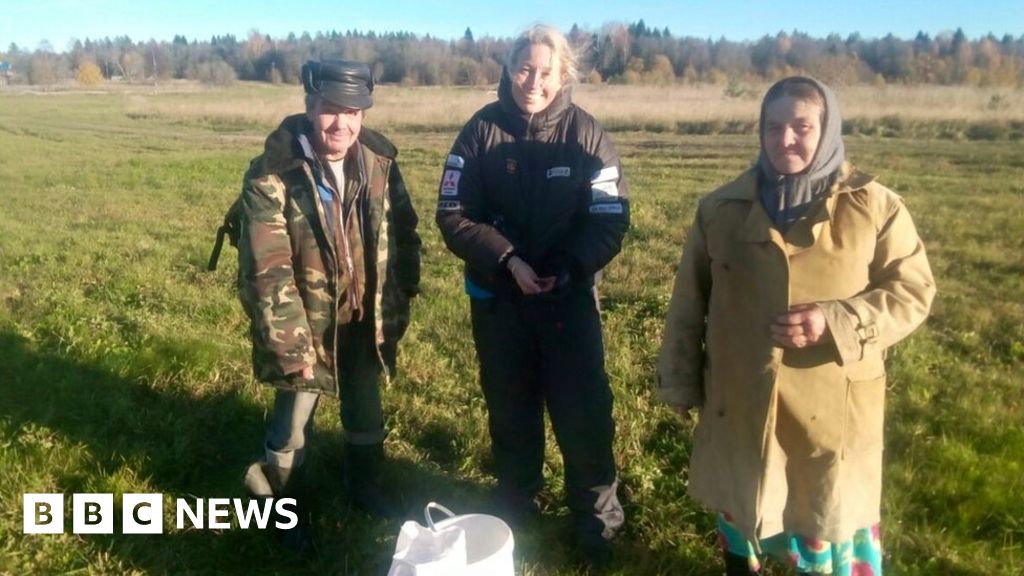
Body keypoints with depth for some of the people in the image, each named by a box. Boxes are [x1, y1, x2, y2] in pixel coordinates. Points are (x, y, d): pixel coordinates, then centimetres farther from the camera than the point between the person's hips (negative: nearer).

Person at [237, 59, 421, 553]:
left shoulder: (380, 162, -6)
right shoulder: (270, 175, -21)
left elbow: (404, 235, 4)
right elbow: (267, 272, -23)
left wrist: (399, 306, 2)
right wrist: (291, 347, -23)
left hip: (364, 321, 4)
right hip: (306, 324, -4)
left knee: (366, 415, 22)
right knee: (292, 426, 11)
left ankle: (364, 486, 48)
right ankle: (286, 509, 38)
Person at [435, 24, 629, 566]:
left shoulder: (585, 133, -7)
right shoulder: (482, 130, -6)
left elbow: (610, 221, -8)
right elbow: (453, 216, -8)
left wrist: (565, 270, -21)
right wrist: (508, 260, -20)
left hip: (570, 297, -1)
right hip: (498, 298, 1)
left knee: (584, 414, 4)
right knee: (510, 411, 16)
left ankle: (597, 519, 27)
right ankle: (514, 511, 38)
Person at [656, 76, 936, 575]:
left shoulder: (875, 208, -5)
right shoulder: (721, 208, -1)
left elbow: (912, 291, -2)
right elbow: (688, 303, 4)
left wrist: (835, 323, -19)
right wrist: (679, 382, 5)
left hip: (833, 404, -1)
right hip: (739, 400, 2)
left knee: (835, 517, 13)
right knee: (739, 505, 21)